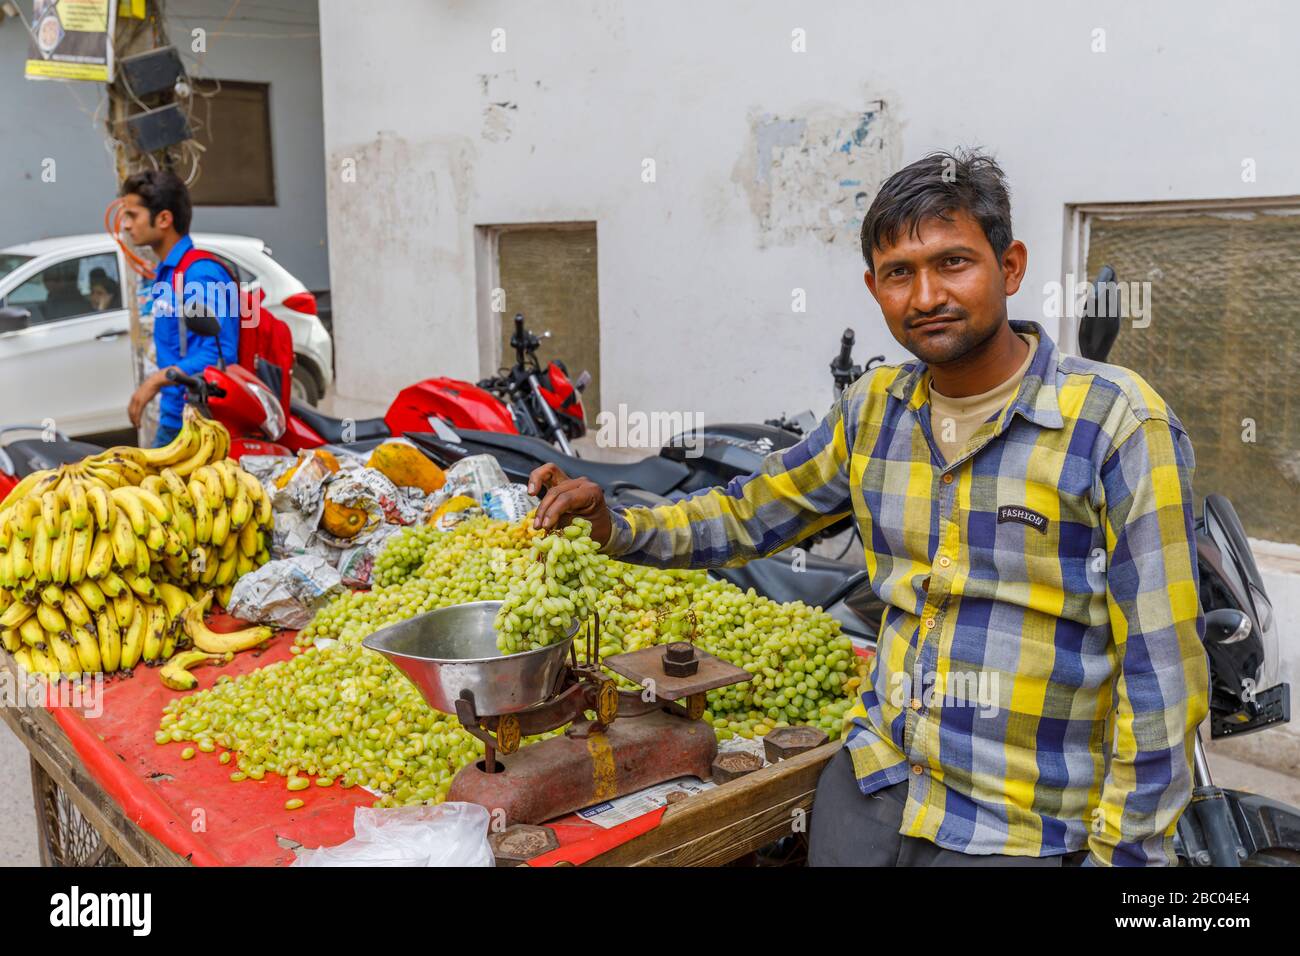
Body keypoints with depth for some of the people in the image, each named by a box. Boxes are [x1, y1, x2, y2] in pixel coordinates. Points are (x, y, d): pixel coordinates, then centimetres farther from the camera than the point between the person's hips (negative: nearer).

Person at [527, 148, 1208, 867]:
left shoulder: (1117, 423, -15)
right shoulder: (872, 410, 1)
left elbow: (1160, 670, -13)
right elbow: (752, 513, 12)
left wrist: (1123, 850, -11)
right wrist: (613, 528, -3)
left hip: (1020, 831, -4)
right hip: (869, 782, 5)